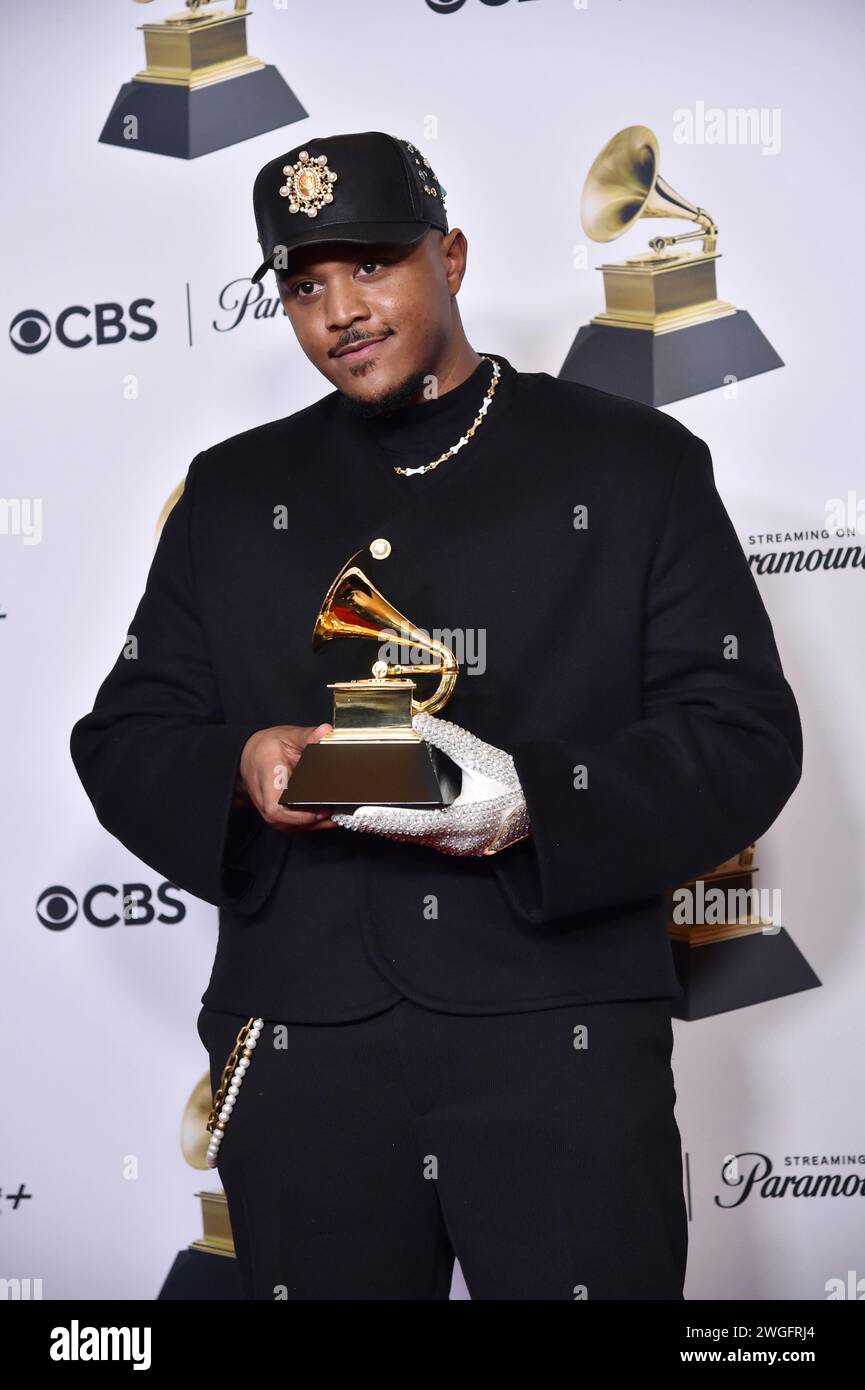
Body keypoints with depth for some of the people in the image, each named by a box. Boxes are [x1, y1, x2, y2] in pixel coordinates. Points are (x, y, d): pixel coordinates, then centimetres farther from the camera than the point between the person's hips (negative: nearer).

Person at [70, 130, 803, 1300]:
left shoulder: (636, 464, 5)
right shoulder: (234, 491, 13)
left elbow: (746, 734, -1)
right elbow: (122, 740, 11)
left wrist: (534, 798, -19)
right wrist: (238, 770, -12)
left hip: (564, 1049, -2)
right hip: (300, 1058, 3)